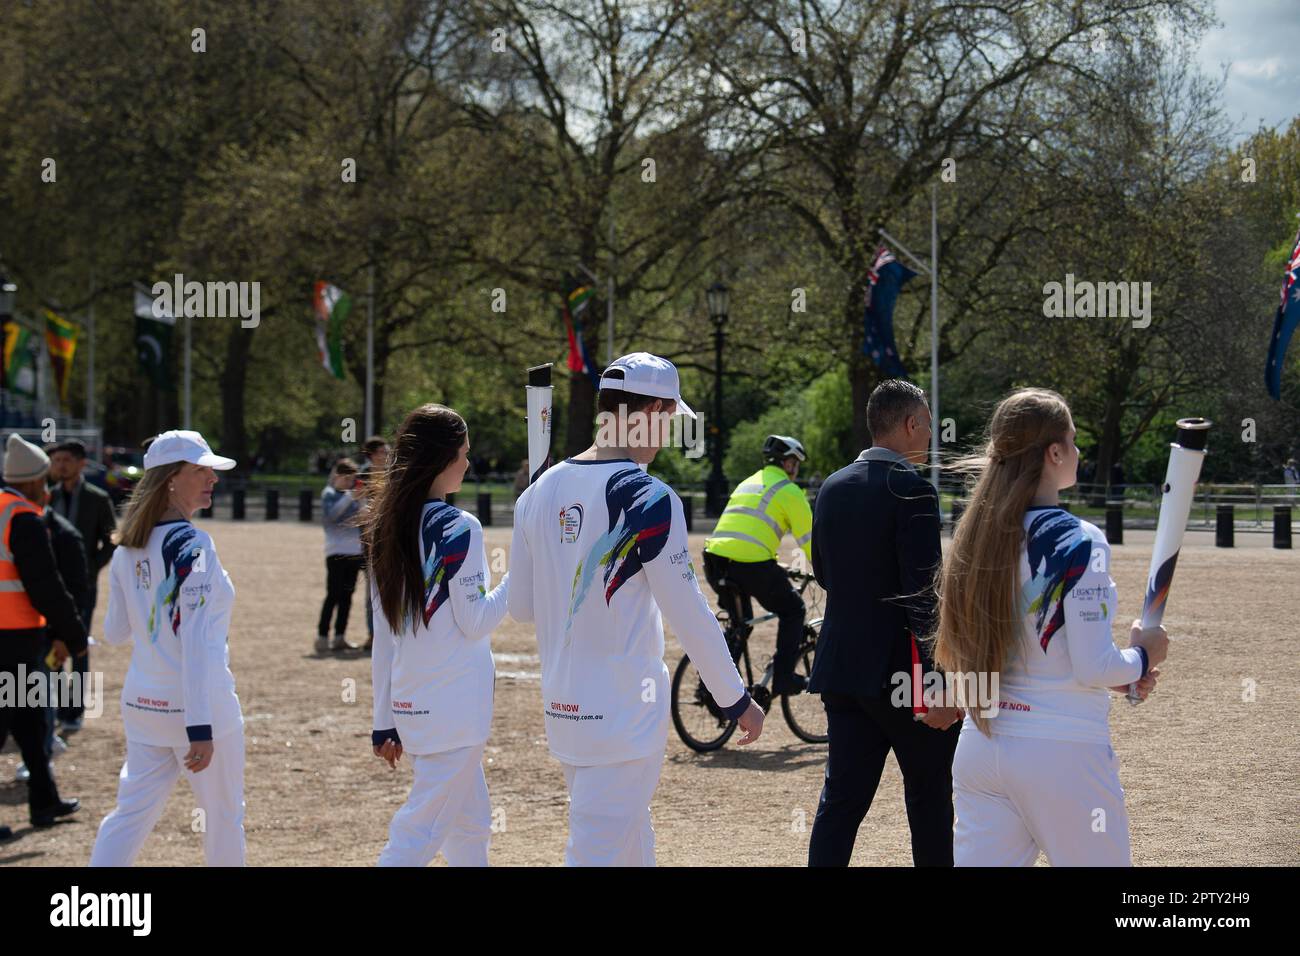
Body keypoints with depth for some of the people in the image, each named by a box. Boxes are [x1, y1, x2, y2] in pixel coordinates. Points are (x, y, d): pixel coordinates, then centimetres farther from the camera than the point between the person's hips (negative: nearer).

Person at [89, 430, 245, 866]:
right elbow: (196, 642, -23)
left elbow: (114, 632, 14)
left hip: (142, 703, 7)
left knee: (132, 814, 9)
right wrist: (201, 727, -26)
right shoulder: (192, 545, -17)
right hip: (196, 704, -7)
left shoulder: (127, 549, 5)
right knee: (224, 814, 10)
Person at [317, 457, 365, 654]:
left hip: (354, 551, 6)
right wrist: (349, 498, -28)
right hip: (336, 552, -6)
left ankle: (340, 637, 12)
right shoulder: (329, 494, -2)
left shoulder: (354, 494, 15)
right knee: (333, 595, -9)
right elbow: (330, 514, -21)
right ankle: (322, 636, -8)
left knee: (347, 595, 7)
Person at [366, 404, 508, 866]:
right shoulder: (459, 528, -13)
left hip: (410, 703, 8)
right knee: (418, 833, -5)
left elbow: (382, 636, 11)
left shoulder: (387, 529, 9)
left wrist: (384, 721, 14)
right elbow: (475, 621, -13)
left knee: (471, 826, 19)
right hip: (456, 706, -8)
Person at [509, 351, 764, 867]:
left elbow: (520, 605, 11)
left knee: (632, 846, 21)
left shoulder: (542, 490, 6)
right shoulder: (648, 497, -15)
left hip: (561, 707, 7)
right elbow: (688, 615, -13)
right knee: (598, 853, -6)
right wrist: (737, 701, -3)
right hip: (624, 715, -7)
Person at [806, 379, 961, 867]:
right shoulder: (912, 487, -14)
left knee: (841, 799, 6)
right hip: (901, 669, -6)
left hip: (840, 664, 7)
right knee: (929, 798, 8)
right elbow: (923, 591, -20)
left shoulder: (833, 487, 9)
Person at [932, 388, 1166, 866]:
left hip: (980, 748, 6)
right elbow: (1093, 668, -16)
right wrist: (1142, 655, 5)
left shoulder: (978, 535, 6)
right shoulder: (1077, 542, -14)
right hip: (1061, 754, -6)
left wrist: (1114, 675, 17)